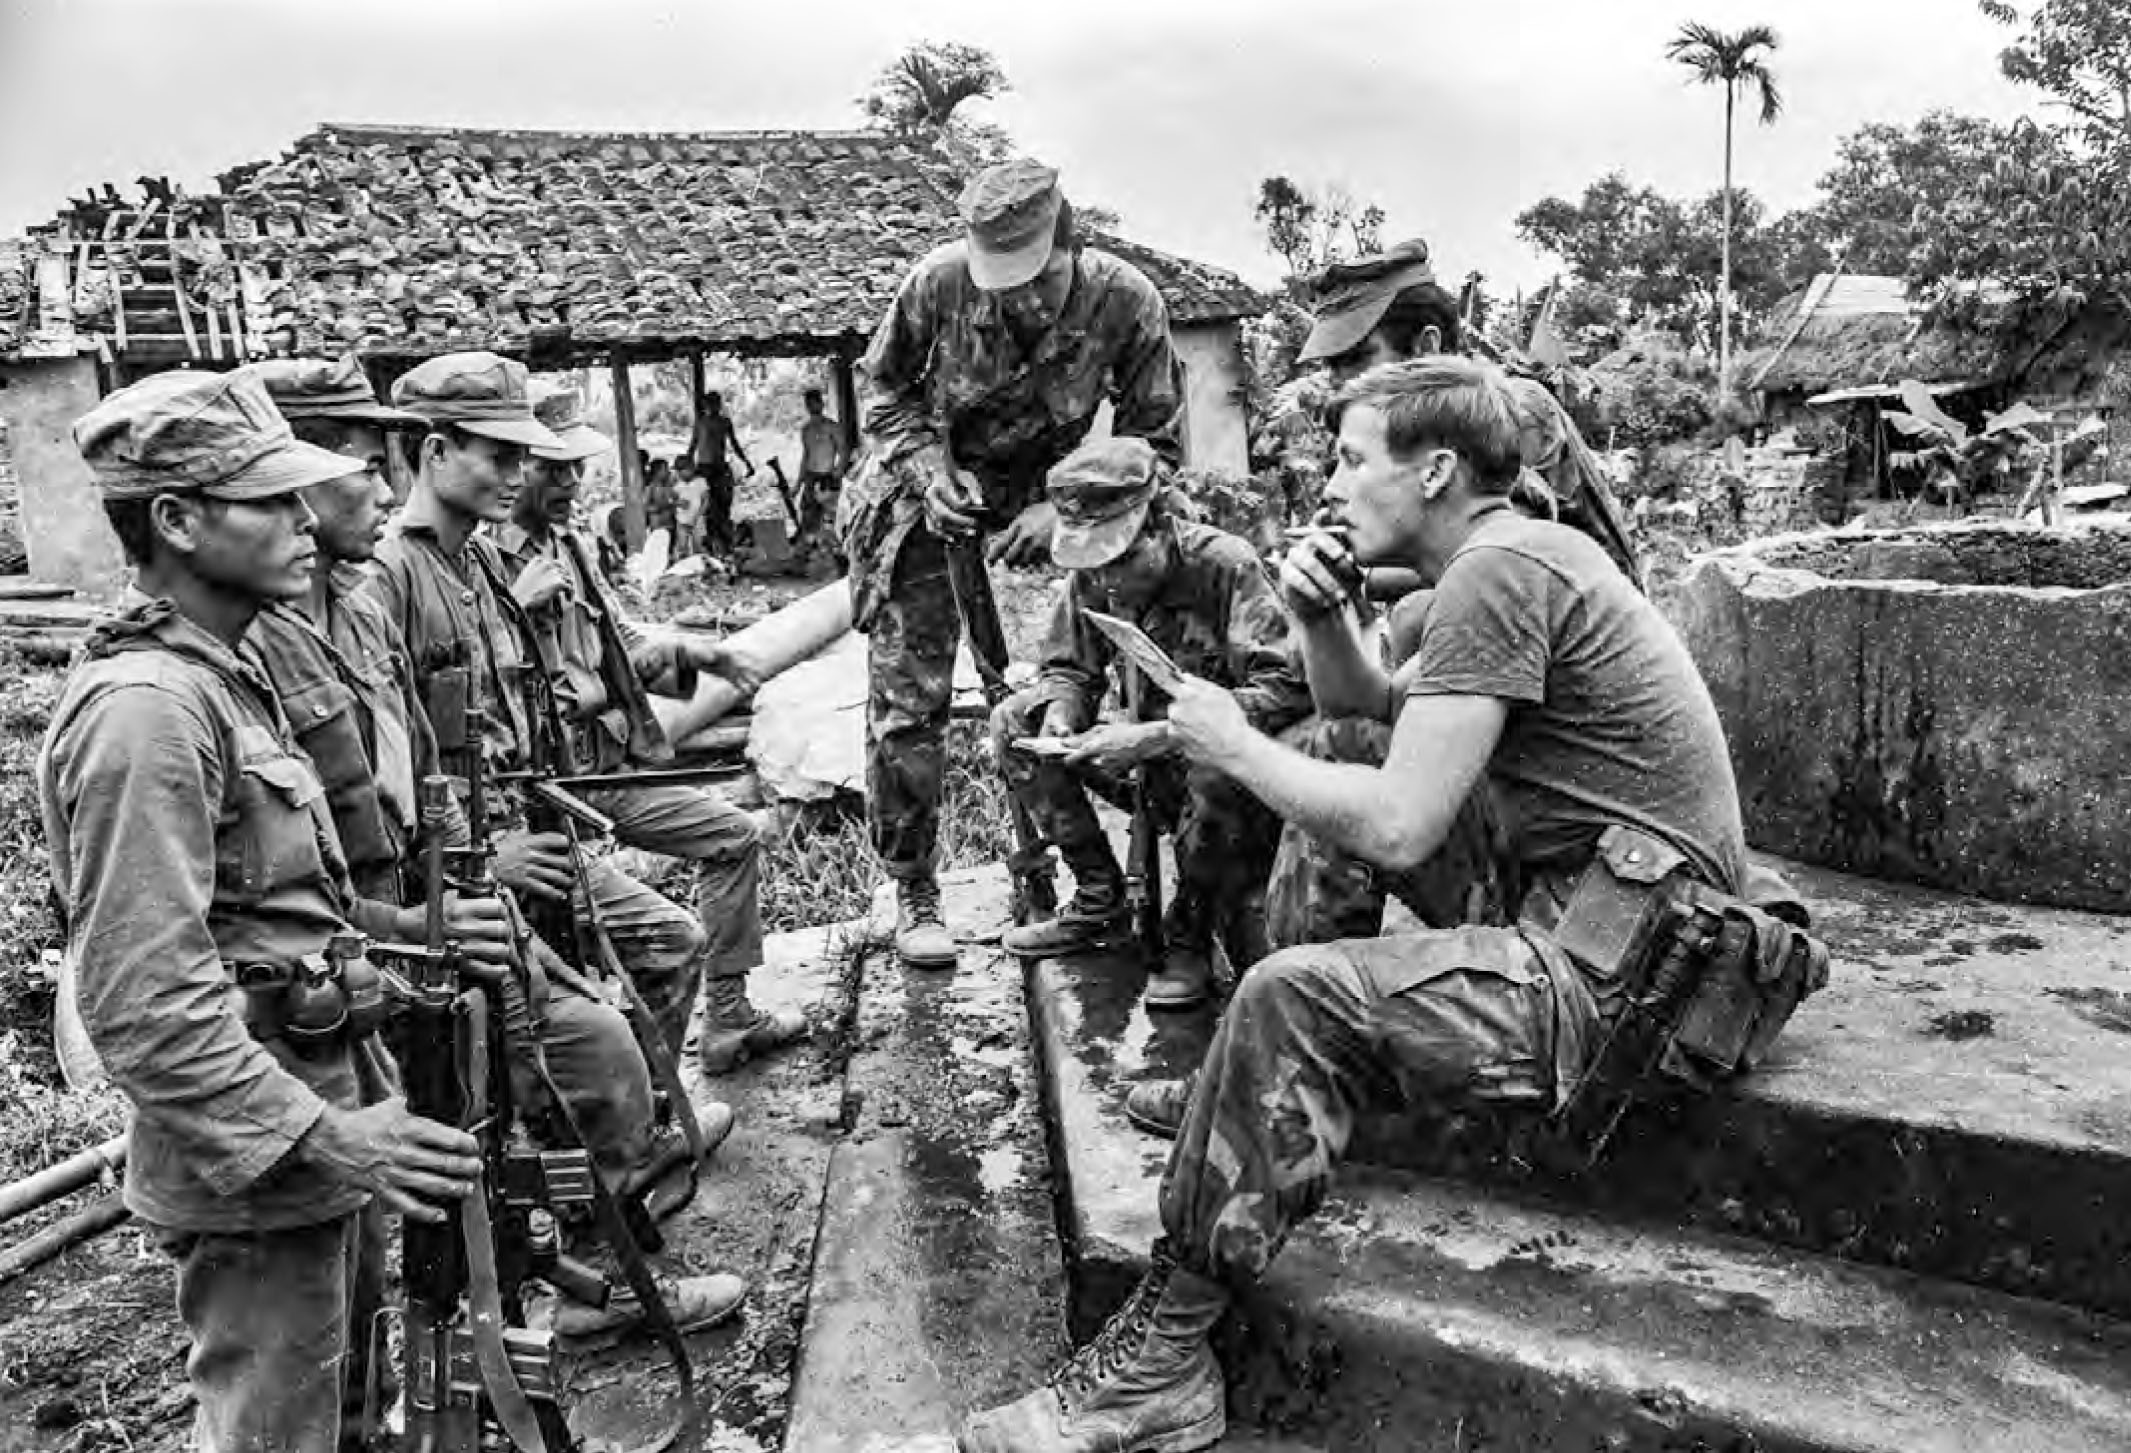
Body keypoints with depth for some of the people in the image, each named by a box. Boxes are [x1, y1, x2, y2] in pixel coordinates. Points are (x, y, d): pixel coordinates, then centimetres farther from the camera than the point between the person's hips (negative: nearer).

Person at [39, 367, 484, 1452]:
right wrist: (322, 1138, -26)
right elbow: (144, 1005, -26)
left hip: (304, 1135, 9)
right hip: (255, 1172, -9)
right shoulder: (144, 709, -22)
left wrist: (360, 1097, 19)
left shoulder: (220, 676, 10)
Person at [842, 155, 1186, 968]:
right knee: (906, 701, -2)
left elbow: (1153, 442, -10)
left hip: (1047, 498, 1)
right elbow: (884, 387, -2)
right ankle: (913, 893, 14)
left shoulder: (1127, 304, -20)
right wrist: (932, 471, -18)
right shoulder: (938, 283, -21)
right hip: (927, 490, 0)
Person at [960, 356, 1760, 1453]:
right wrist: (1321, 617, 4)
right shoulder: (1524, 550, 15)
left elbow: (1396, 828, -23)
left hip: (1628, 975, -11)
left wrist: (1235, 747, -9)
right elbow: (1368, 706, 24)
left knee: (1290, 1000, -22)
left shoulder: (1497, 572, -17)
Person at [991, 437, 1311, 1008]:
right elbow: (1069, 668, 9)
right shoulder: (1091, 577, -5)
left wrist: (1156, 737, -39)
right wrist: (1058, 714, -18)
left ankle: (1189, 934, -10)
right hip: (1159, 769, 6)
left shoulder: (1226, 565, -24)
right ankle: (1100, 899, 2)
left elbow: (1289, 690, -33)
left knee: (1218, 773, -41)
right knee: (1013, 720, -7)